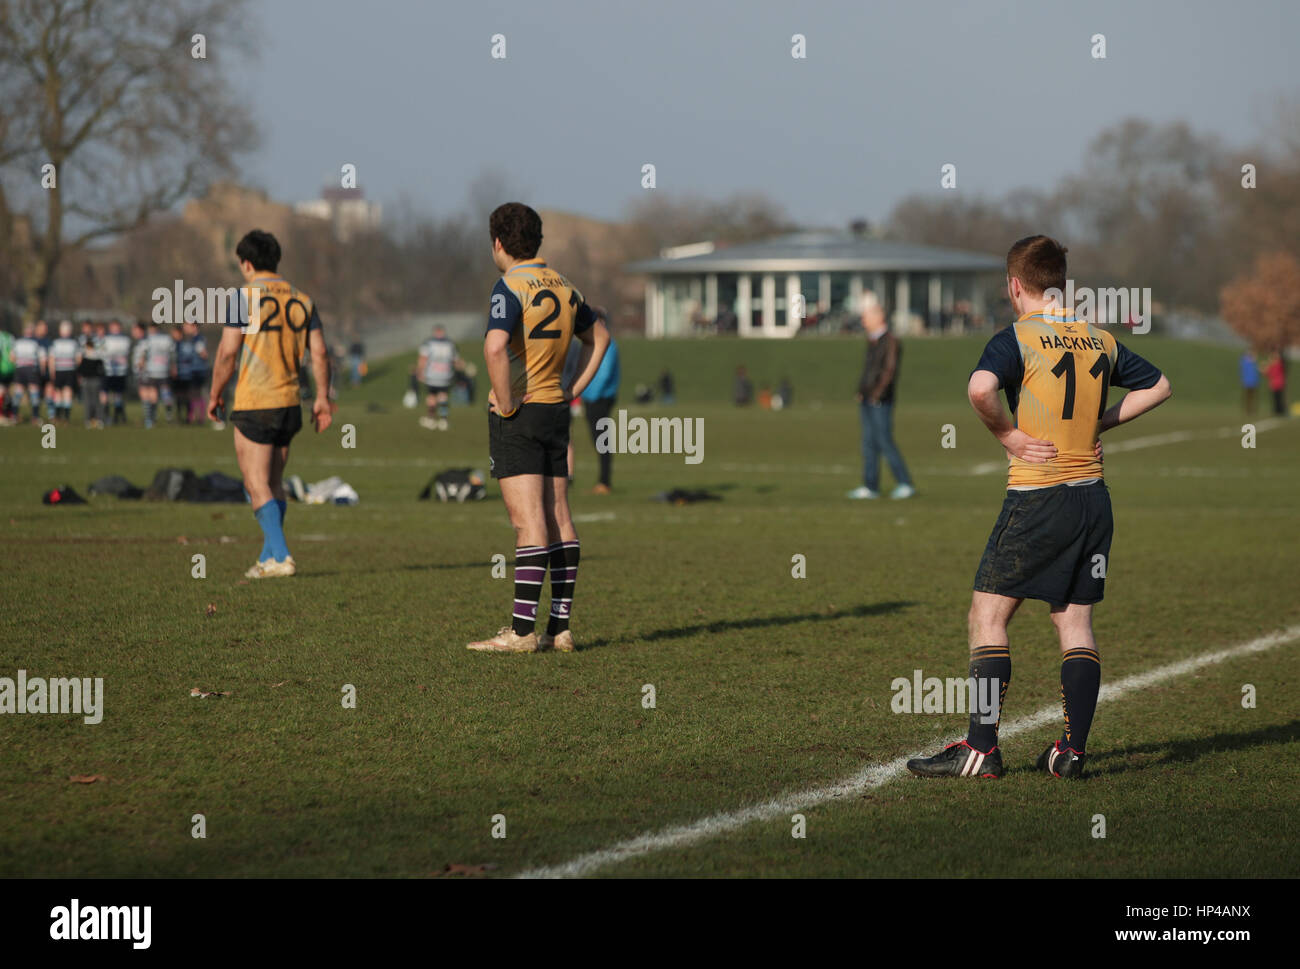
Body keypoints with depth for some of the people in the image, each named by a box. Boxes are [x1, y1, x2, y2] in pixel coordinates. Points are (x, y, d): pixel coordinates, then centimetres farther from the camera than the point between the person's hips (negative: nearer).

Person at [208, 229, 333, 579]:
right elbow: (320, 353, 6)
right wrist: (322, 399, 12)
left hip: (253, 406, -6)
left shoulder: (246, 297, -9)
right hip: (289, 405, 6)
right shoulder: (301, 300, 7)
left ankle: (280, 557, -11)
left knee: (258, 487, -3)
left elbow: (227, 353, -11)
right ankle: (269, 556, 20)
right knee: (274, 484, 17)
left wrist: (214, 396, 0)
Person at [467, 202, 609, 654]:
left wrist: (506, 402, -18)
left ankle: (522, 630, -11)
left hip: (517, 417, -7)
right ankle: (560, 628, 8)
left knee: (529, 523, -10)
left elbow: (495, 348, -30)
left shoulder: (511, 286, -14)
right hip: (555, 413, 7)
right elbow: (599, 336, 26)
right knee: (558, 519, 6)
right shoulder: (562, 287, 11)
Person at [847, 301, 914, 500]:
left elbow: (889, 370, -16)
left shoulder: (891, 341, -9)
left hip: (881, 401, -8)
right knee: (869, 443, 5)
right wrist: (861, 393, 14)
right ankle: (870, 487, 7)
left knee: (885, 441, -11)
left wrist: (877, 394, -20)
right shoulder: (871, 341, 16)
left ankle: (905, 484, -7)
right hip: (866, 400, 8)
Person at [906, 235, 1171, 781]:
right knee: (1075, 622, 10)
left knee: (989, 614, 2)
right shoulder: (1101, 341, 9)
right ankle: (1072, 750, 6)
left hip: (1036, 497, -6)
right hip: (1092, 495, 6)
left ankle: (981, 747, -2)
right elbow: (1158, 387, 21)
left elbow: (980, 389, -29)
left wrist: (1007, 434, -13)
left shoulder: (1017, 338, -9)